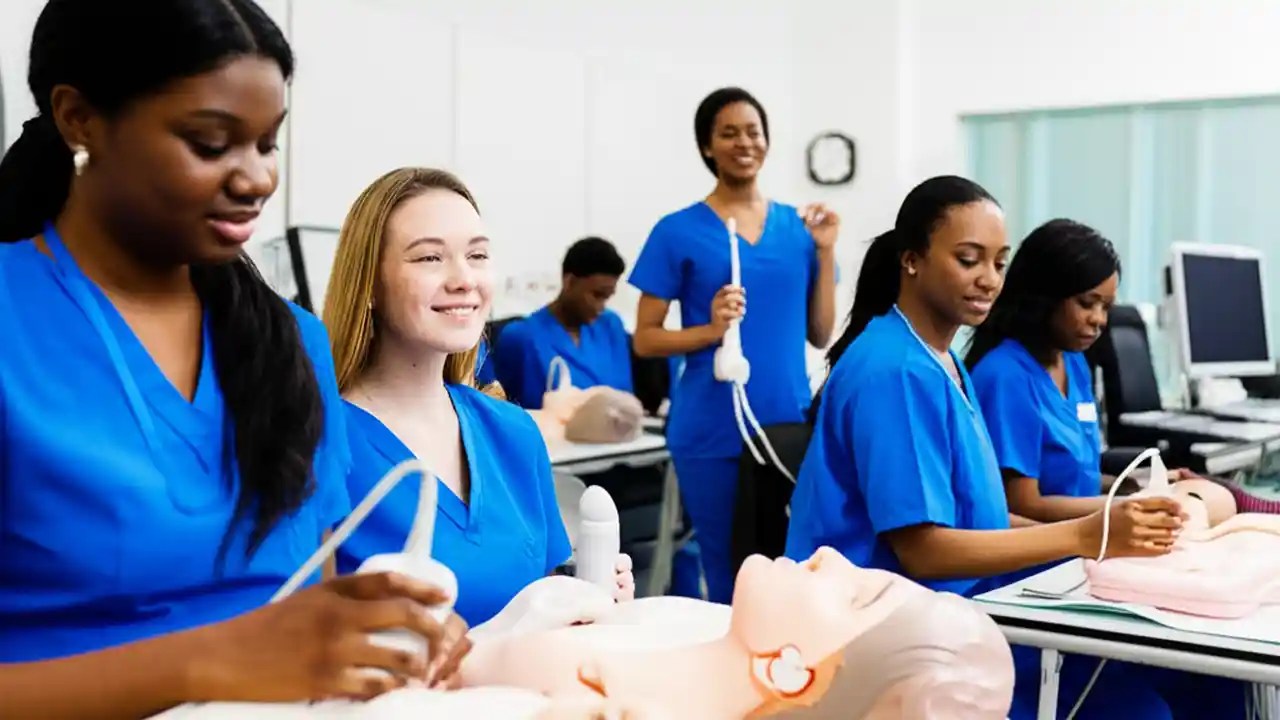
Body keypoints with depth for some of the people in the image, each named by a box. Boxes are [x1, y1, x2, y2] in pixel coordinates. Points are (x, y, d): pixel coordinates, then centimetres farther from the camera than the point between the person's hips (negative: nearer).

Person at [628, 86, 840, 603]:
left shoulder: (798, 226, 8)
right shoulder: (678, 231, -3)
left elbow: (820, 335, 9)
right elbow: (644, 339, -2)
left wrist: (825, 251, 0)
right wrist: (711, 330, -18)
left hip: (789, 425, 3)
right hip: (713, 434, -3)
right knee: (729, 578, 5)